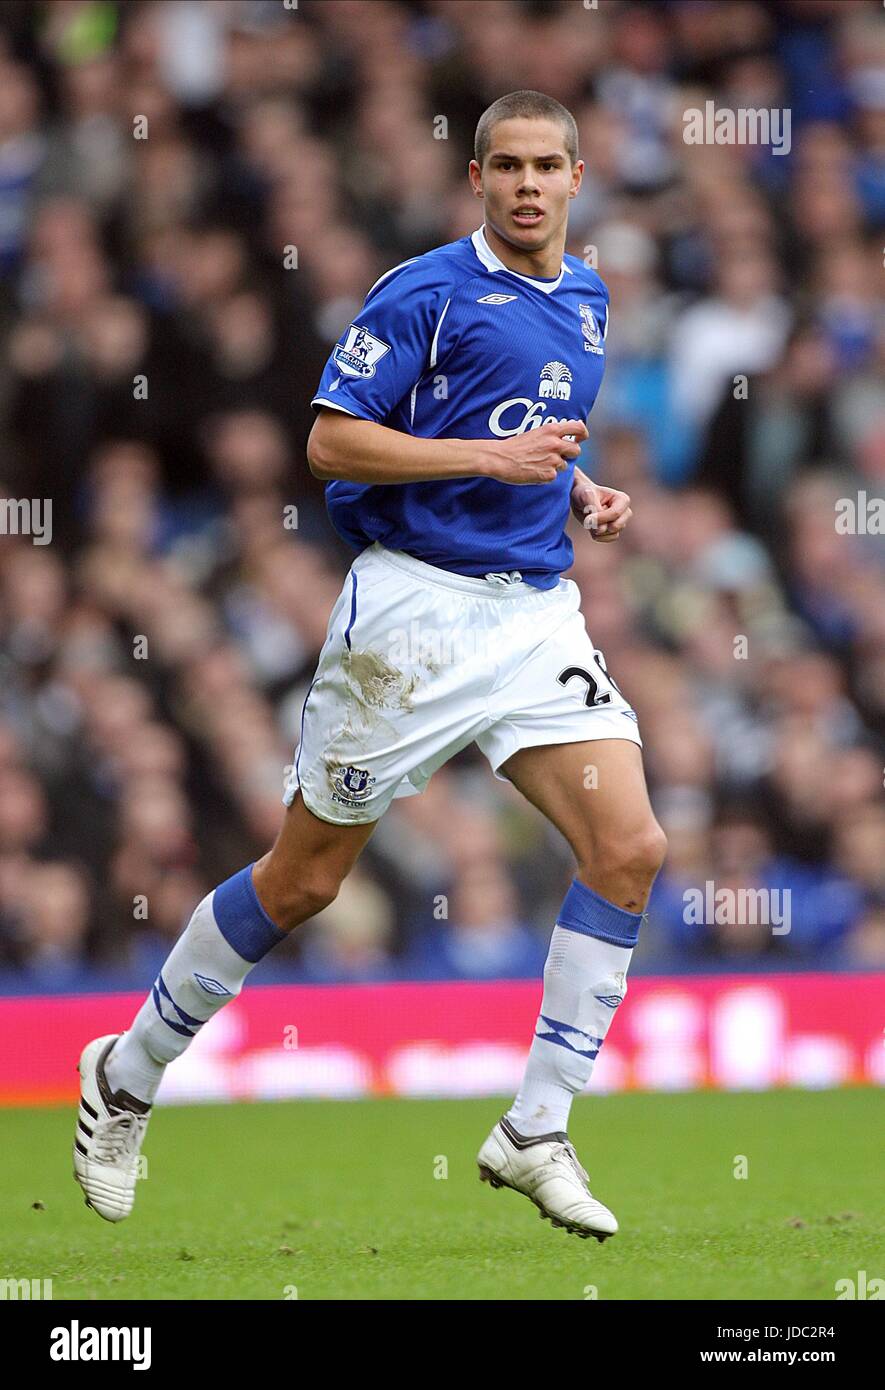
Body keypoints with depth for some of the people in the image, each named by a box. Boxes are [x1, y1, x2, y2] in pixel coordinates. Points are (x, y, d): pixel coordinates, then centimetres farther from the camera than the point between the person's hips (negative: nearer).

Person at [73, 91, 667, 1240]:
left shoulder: (586, 301, 14)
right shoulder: (427, 293, -9)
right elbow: (332, 442, -13)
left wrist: (582, 491, 11)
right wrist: (494, 457, -19)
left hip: (538, 609, 6)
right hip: (418, 604, -6)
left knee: (629, 849, -11)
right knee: (302, 879, 3)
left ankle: (536, 1133, -4)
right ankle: (126, 1077, 22)